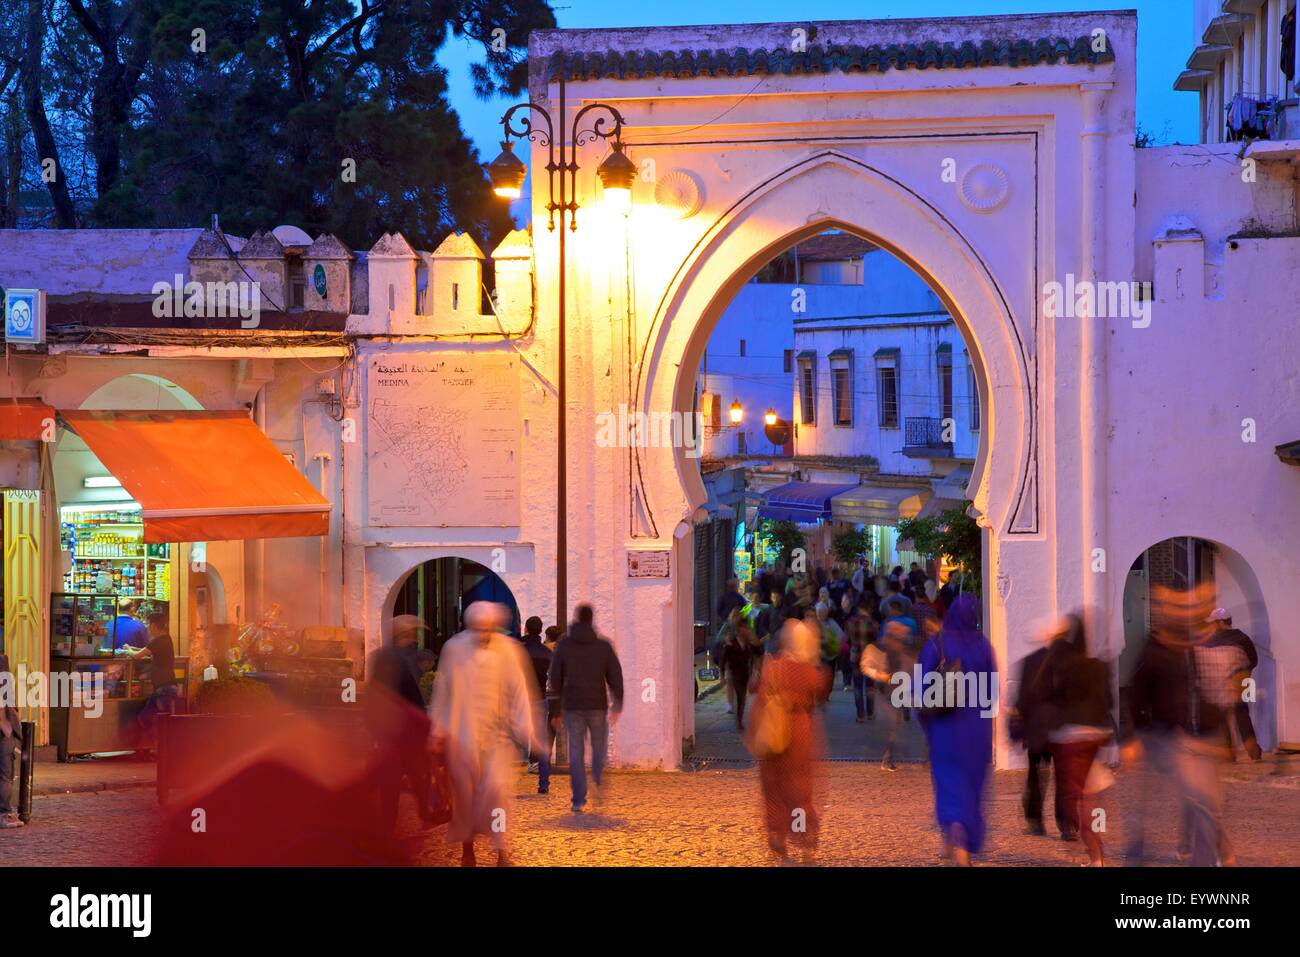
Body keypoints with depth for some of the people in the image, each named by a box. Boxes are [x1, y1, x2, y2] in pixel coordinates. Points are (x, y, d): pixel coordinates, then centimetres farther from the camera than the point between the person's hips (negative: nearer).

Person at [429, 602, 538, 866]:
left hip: (497, 735, -1)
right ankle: (467, 846, 23)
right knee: (465, 791, 7)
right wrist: (438, 731, 4)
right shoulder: (455, 649, -6)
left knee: (496, 788, -12)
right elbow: (443, 692, 2)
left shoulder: (509, 651, -8)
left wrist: (526, 732, -4)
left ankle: (502, 850, -3)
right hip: (462, 734, 1)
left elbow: (518, 694, -2)